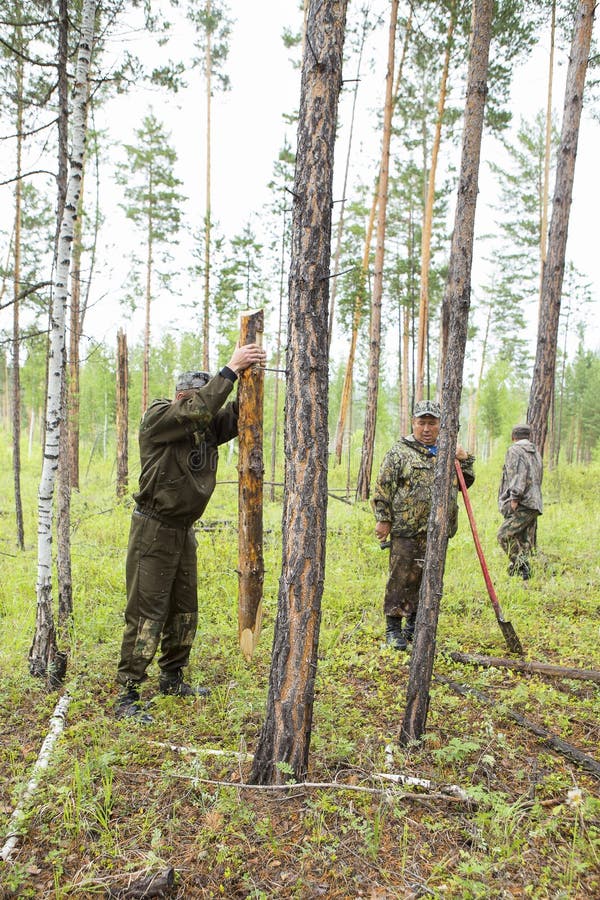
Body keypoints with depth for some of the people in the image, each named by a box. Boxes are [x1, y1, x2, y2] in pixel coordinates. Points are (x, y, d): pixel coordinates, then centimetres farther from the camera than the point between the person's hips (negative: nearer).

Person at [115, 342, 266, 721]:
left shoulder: (208, 426, 8)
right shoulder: (158, 417, -12)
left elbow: (237, 415, -4)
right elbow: (197, 409, -28)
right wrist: (231, 369, -27)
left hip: (184, 530, 8)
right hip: (154, 530, -7)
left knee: (185, 609, 15)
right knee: (147, 613, -6)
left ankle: (172, 678, 31)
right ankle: (128, 695, 3)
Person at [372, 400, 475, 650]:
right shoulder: (400, 452, -2)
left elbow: (466, 483, 23)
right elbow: (383, 488, -4)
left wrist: (465, 460, 5)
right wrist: (383, 519, -9)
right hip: (406, 530, -5)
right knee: (401, 579, -2)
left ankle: (414, 626, 27)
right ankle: (393, 629, 10)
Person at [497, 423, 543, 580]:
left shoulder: (514, 450, -4)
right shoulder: (536, 453, 23)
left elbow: (519, 473, -18)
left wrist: (515, 497, -21)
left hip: (523, 504, -9)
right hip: (535, 504, 9)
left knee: (504, 535, -10)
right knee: (524, 541, 9)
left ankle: (520, 566, -13)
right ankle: (524, 573, 9)